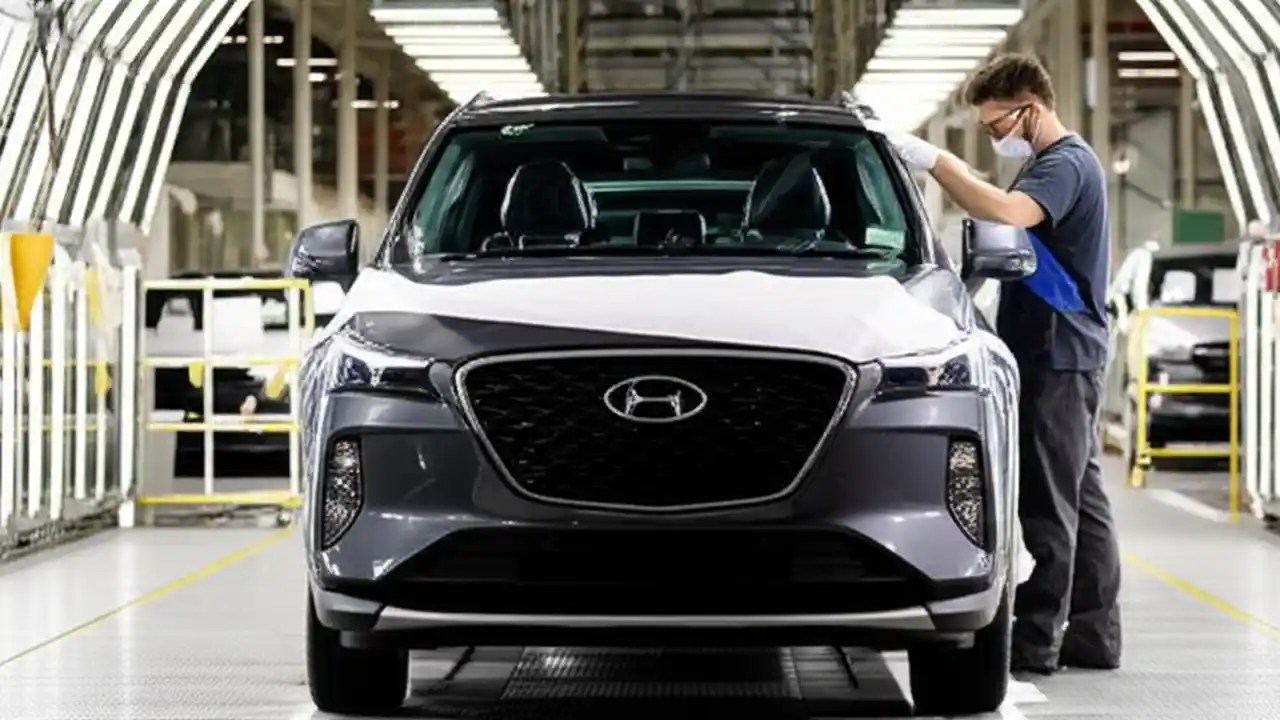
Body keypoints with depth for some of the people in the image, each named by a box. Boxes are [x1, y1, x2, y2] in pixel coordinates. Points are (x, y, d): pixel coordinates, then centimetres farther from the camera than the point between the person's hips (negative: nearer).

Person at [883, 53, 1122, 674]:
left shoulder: (1067, 164, -13)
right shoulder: (1051, 164, 21)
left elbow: (1006, 213, -32)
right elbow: (1008, 223, 25)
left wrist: (931, 159, -28)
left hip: (1058, 357, -11)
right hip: (1062, 356, 11)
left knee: (1047, 504, -9)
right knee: (1080, 498, 12)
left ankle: (1036, 641, -7)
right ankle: (1093, 634, 17)